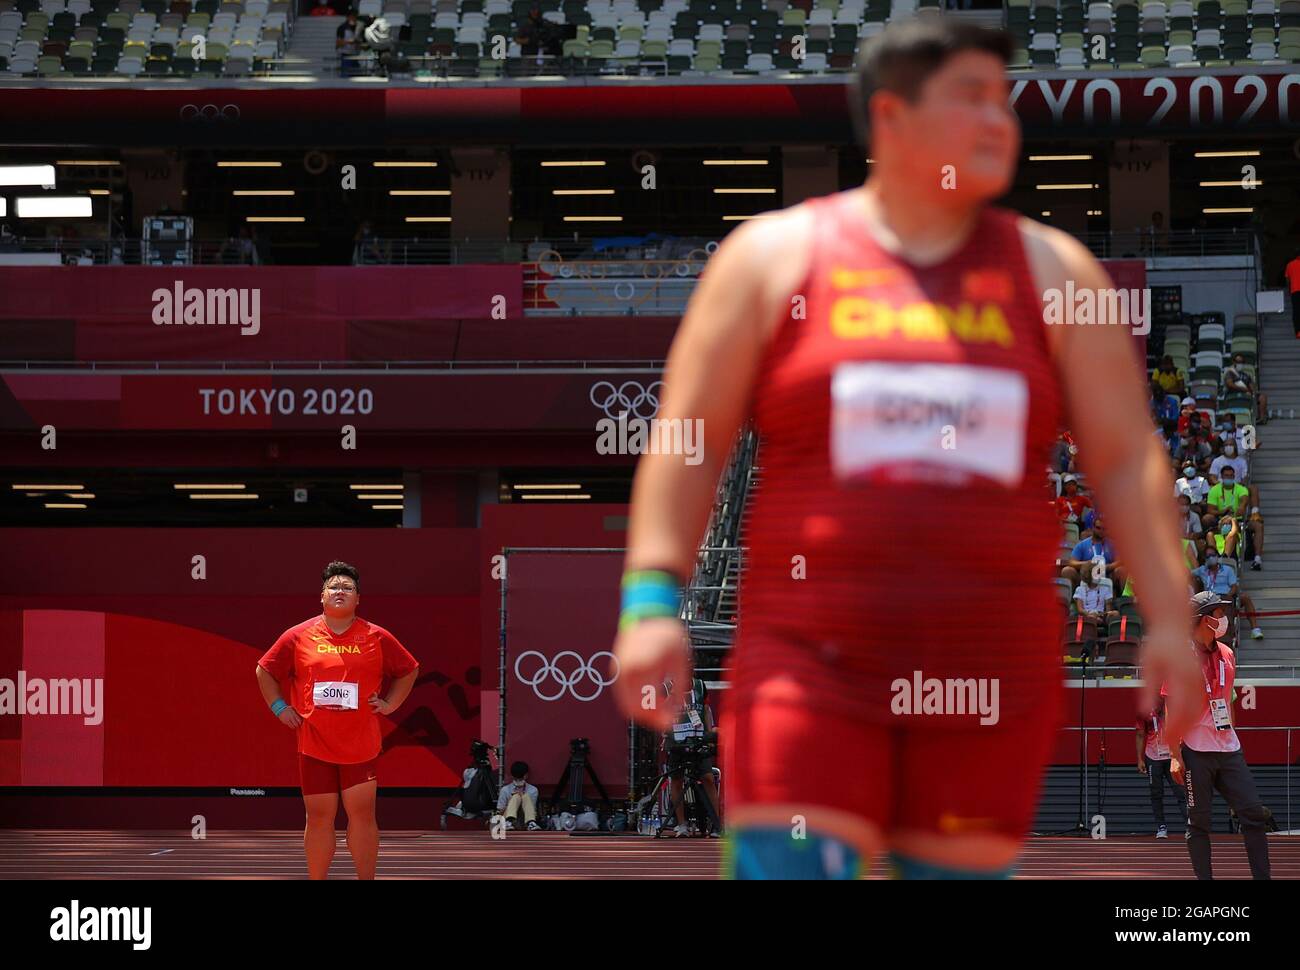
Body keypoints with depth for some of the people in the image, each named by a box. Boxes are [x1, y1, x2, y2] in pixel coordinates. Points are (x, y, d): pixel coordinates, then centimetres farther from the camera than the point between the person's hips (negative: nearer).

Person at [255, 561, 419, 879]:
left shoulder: (377, 637, 2)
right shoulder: (299, 636, 1)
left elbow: (409, 670, 15)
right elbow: (264, 671, 13)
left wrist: (389, 704, 4)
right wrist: (279, 707, 4)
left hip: (360, 745, 0)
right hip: (314, 745, 0)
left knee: (362, 814, -1)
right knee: (319, 817, 3)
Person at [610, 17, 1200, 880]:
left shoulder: (1053, 272, 11)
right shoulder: (774, 256, 6)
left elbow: (1128, 461, 8)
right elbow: (689, 441, 3)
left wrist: (1168, 621, -2)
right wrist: (653, 599, -7)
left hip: (990, 674, 2)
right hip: (810, 663, -2)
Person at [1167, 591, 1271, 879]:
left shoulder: (1227, 655, 12)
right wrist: (1176, 756, -14)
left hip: (1229, 750, 6)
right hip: (1196, 753, -6)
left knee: (1254, 813, 0)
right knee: (1199, 821, 1)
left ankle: (1262, 877, 3)